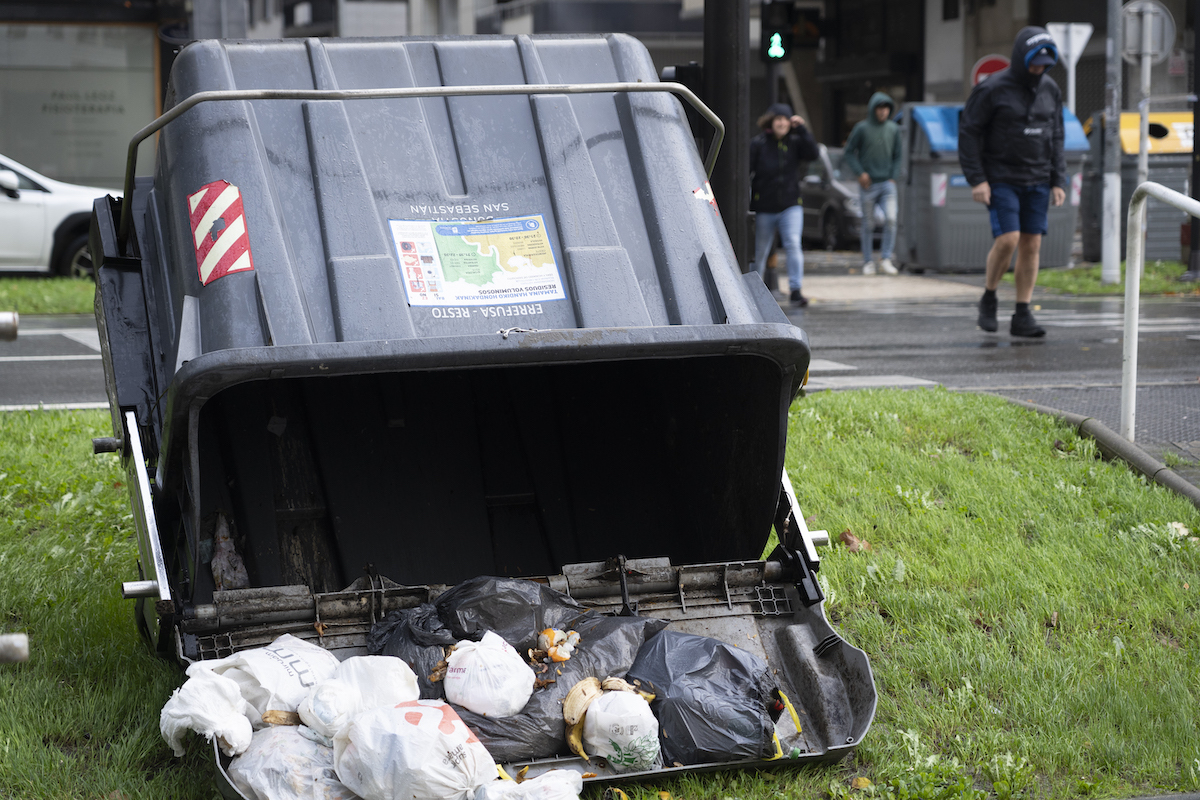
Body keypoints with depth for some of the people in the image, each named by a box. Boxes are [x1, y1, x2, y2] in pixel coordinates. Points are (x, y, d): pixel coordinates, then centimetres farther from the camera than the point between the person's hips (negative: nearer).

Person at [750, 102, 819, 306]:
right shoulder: (758, 144, -4)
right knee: (760, 251, 8)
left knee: (794, 244, -16)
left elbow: (813, 154, -13)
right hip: (764, 209, -1)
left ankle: (795, 289, -15)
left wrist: (802, 129, -18)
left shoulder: (795, 142, 3)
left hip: (791, 206, 1)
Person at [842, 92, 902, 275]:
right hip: (868, 184, -2)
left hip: (887, 183, 2)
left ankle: (886, 258, -6)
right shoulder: (862, 128, -3)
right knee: (868, 225, 3)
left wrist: (893, 177, 3)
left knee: (891, 219, -14)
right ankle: (868, 262, 13)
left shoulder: (893, 129, 7)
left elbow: (897, 156, 15)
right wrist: (860, 173, -9)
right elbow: (847, 154, 0)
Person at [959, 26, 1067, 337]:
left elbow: (1055, 140, 11)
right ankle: (988, 299, 6)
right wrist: (976, 180, -15)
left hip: (1037, 182, 5)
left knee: (1032, 245, 0)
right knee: (1008, 240, -17)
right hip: (1001, 180, -5)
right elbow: (969, 133, -9)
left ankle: (1022, 317, 5)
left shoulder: (1050, 91, 5)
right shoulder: (991, 89, -11)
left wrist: (1059, 182, 3)